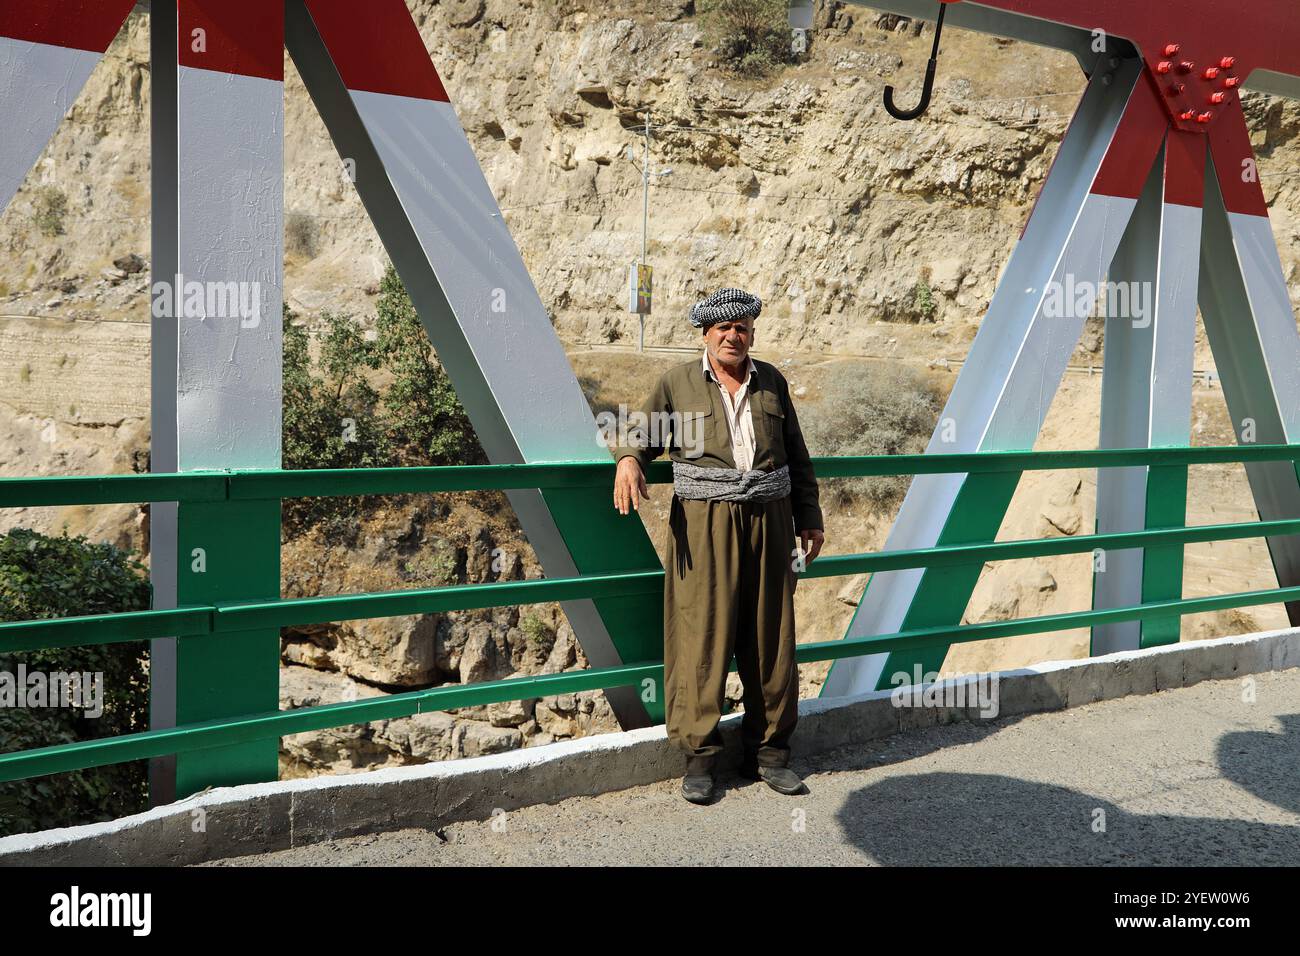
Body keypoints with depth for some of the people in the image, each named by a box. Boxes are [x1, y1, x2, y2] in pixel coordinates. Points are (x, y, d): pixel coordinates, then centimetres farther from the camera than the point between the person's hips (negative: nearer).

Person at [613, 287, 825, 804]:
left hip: (768, 522, 3)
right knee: (702, 636, -4)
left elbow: (797, 456, 17)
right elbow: (640, 431, 14)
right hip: (704, 525, -3)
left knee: (770, 639, 7)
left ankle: (767, 751, 20)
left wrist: (809, 519, 16)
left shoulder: (771, 381, 13)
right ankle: (699, 756, 7)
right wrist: (628, 461, -10)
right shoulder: (678, 381, 5)